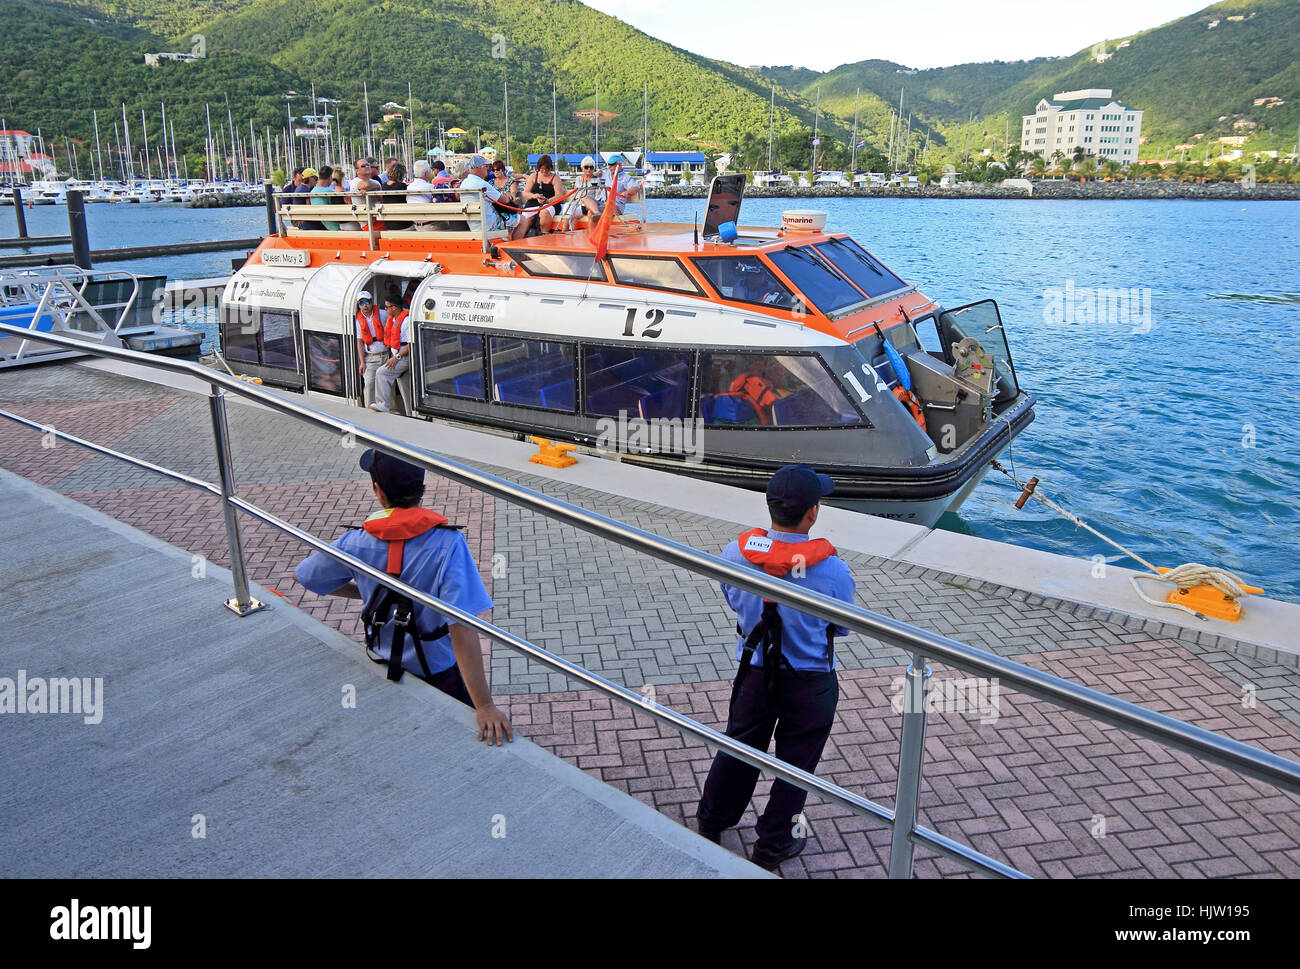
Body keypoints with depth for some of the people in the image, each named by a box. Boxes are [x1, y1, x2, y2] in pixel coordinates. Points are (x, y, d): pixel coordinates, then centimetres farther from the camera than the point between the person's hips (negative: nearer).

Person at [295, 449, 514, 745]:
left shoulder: (357, 543, -18)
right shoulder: (447, 543, -30)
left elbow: (304, 576, 2)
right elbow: (462, 630, -36)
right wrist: (485, 707, -34)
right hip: (439, 671, -3)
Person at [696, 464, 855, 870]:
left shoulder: (736, 553, -18)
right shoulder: (833, 570, -25)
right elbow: (842, 628, -8)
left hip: (754, 674, 3)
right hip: (810, 684, -3)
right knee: (796, 763, 18)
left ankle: (711, 823, 45)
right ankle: (773, 845, 37)